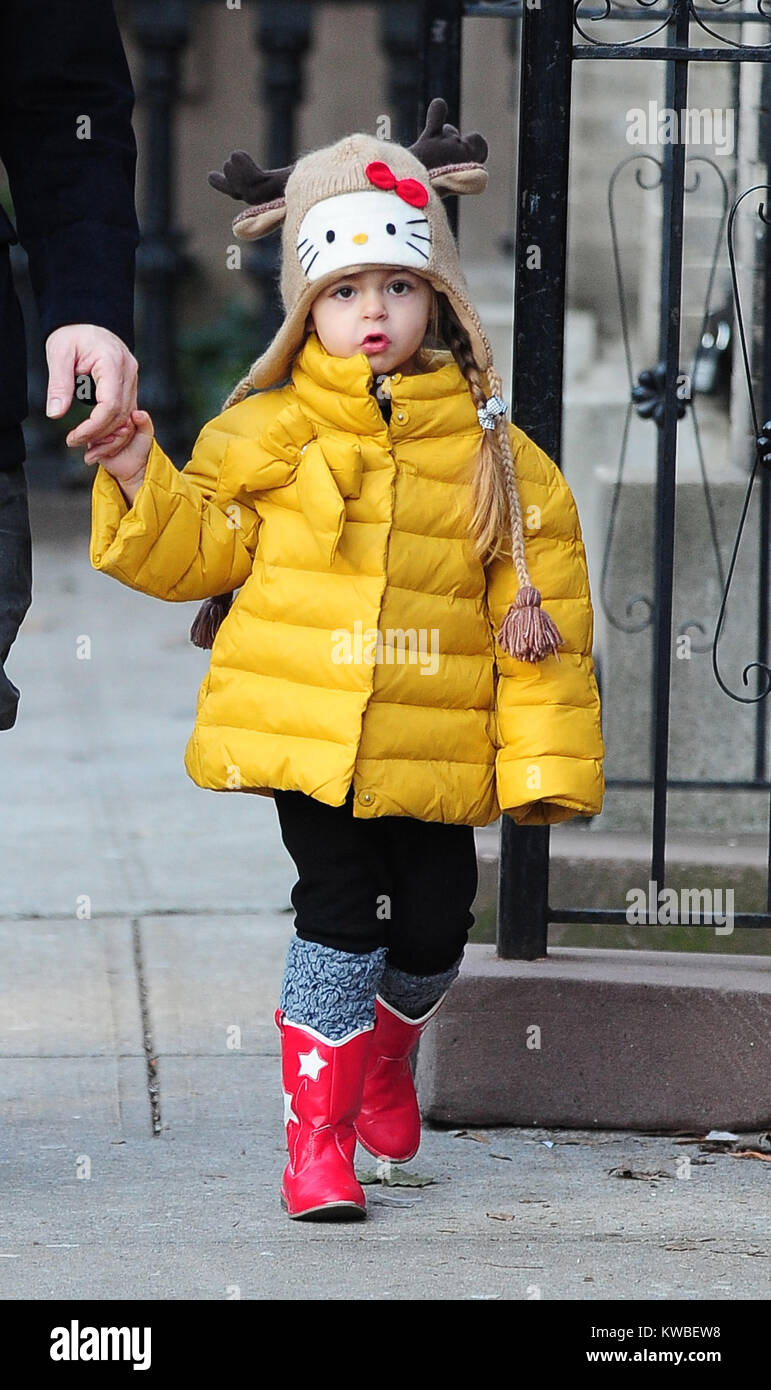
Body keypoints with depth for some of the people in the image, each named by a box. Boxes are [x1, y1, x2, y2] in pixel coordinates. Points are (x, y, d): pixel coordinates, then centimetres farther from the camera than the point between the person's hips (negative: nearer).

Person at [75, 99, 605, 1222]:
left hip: (433, 745, 2)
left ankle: (386, 1053, 42)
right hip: (305, 729, -2)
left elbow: (539, 605, 4)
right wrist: (137, 481, -12)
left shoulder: (491, 449, 2)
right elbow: (197, 550, 8)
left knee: (434, 924, 8)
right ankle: (318, 1139, 1)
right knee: (338, 913, -8)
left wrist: (544, 760, 0)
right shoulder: (269, 435, 1)